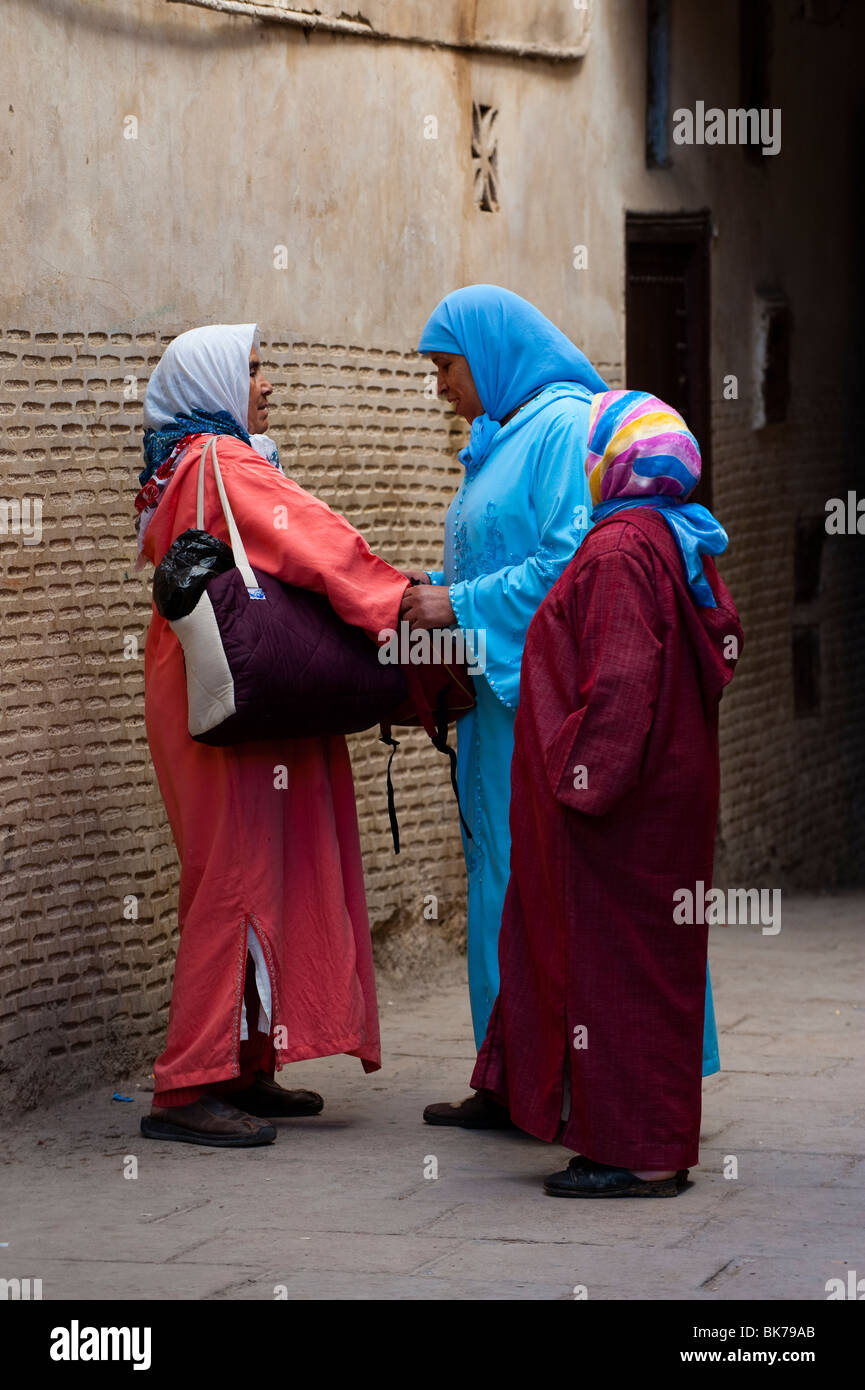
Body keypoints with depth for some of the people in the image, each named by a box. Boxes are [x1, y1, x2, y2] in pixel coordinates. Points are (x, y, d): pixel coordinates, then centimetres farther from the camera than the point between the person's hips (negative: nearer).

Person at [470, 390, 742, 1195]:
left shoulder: (619, 549, -18)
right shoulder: (682, 545, 12)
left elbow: (619, 683, -24)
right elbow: (717, 653, 17)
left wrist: (583, 780, -20)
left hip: (616, 810, -10)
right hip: (668, 791, 10)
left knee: (615, 961, -4)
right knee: (653, 963, 13)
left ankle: (637, 1156, 0)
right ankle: (656, 1143, 19)